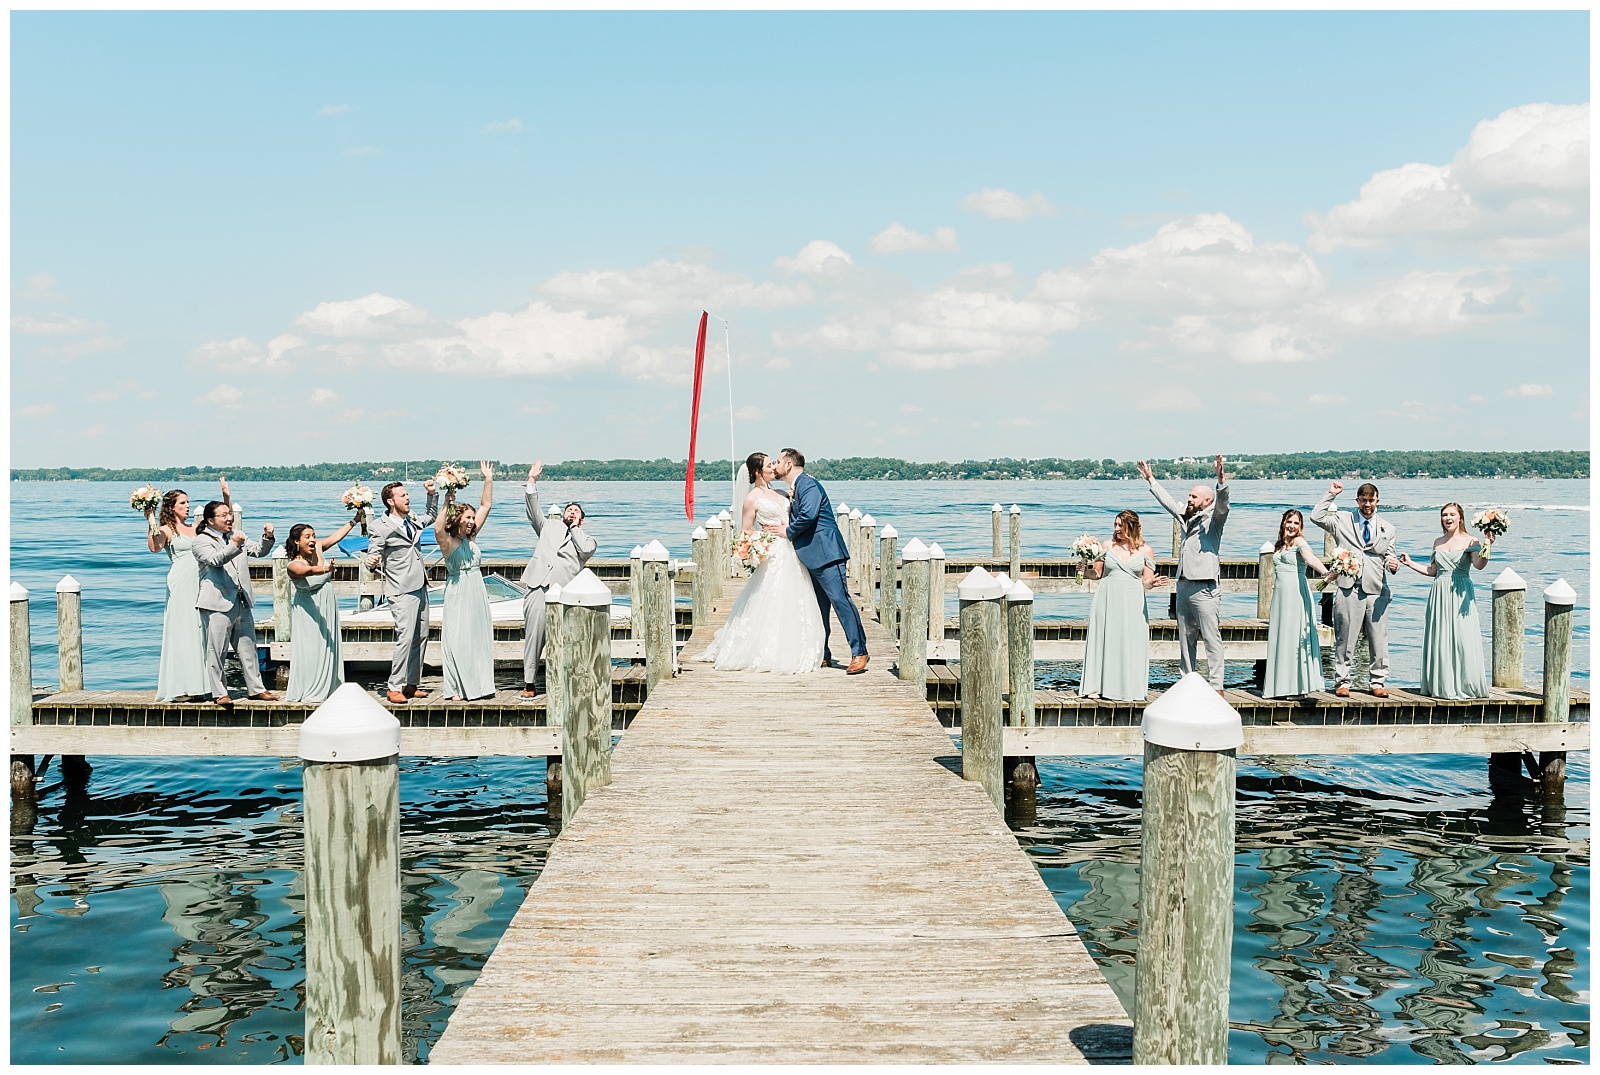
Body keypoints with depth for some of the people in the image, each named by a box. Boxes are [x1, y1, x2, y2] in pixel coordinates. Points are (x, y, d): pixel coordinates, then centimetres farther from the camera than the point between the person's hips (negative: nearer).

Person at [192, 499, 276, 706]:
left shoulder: (235, 537, 18)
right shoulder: (202, 540, -3)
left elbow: (258, 550, 16)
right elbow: (215, 559, -20)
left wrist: (267, 538, -4)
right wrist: (234, 546, -35)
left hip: (241, 602, 7)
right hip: (218, 603, -7)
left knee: (248, 647, 10)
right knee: (216, 650, -3)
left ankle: (256, 688, 15)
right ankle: (219, 693, 4)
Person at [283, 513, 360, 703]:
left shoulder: (317, 547, -7)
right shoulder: (294, 565, -24)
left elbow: (336, 536, 6)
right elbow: (310, 570, -44)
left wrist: (355, 520, 9)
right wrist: (325, 569, -64)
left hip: (328, 605, 7)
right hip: (309, 609, -7)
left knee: (329, 646, 10)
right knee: (310, 648, -5)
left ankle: (327, 687, 18)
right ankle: (309, 691, 4)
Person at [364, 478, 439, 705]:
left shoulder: (413, 521, 13)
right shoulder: (381, 527, -9)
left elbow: (431, 516, 34)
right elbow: (373, 558, -10)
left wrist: (432, 494, 21)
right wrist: (371, 563, -33)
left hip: (420, 588, 8)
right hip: (402, 591, -8)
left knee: (420, 638, 9)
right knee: (405, 638, -15)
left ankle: (411, 684, 16)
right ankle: (395, 688, -9)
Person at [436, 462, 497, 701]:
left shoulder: (470, 538, 8)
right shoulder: (447, 542, -10)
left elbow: (485, 506, 9)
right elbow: (438, 530, -35)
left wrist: (488, 479, 5)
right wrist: (446, 504, -35)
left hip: (477, 593, 7)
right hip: (458, 594, -7)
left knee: (479, 638, 10)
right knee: (458, 639, -4)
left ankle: (478, 684, 18)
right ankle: (457, 688, 2)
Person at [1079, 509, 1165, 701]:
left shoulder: (1145, 551, 5)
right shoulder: (1107, 546, 6)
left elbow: (1146, 582, 5)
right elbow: (1097, 573, 10)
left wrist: (1152, 583, -17)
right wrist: (1086, 570, -9)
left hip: (1132, 603, 0)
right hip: (1107, 600, 0)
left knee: (1131, 644, -2)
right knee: (1103, 640, 0)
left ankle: (1129, 689, 4)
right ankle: (1096, 687, 4)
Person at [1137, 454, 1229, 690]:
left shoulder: (1213, 518, -2)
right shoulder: (1186, 517, 19)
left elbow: (1222, 504, -21)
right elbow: (1168, 501, 32)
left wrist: (1221, 481, -39)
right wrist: (1151, 480, 39)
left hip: (1205, 589, -8)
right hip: (1183, 586, 8)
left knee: (1212, 638, -8)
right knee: (1185, 638, 11)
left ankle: (1215, 686, -9)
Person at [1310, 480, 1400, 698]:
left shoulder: (1387, 528, 16)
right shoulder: (1342, 520, 8)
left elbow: (1389, 556, 15)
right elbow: (1316, 516, -4)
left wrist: (1393, 565, -8)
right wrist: (1331, 494, -4)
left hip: (1377, 590, 2)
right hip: (1349, 589, -2)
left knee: (1379, 639, 3)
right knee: (1345, 638, 1)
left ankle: (1378, 682, 13)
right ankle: (1342, 681, 9)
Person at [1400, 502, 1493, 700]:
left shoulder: (1469, 541, -1)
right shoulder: (1438, 543, 14)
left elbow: (1479, 565, -17)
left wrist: (1487, 546, -32)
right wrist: (1410, 563, 18)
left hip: (1461, 594, -5)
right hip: (1440, 594, 5)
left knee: (1462, 639, -8)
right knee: (1440, 639, 4)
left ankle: (1465, 685, -1)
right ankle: (1442, 686, 11)